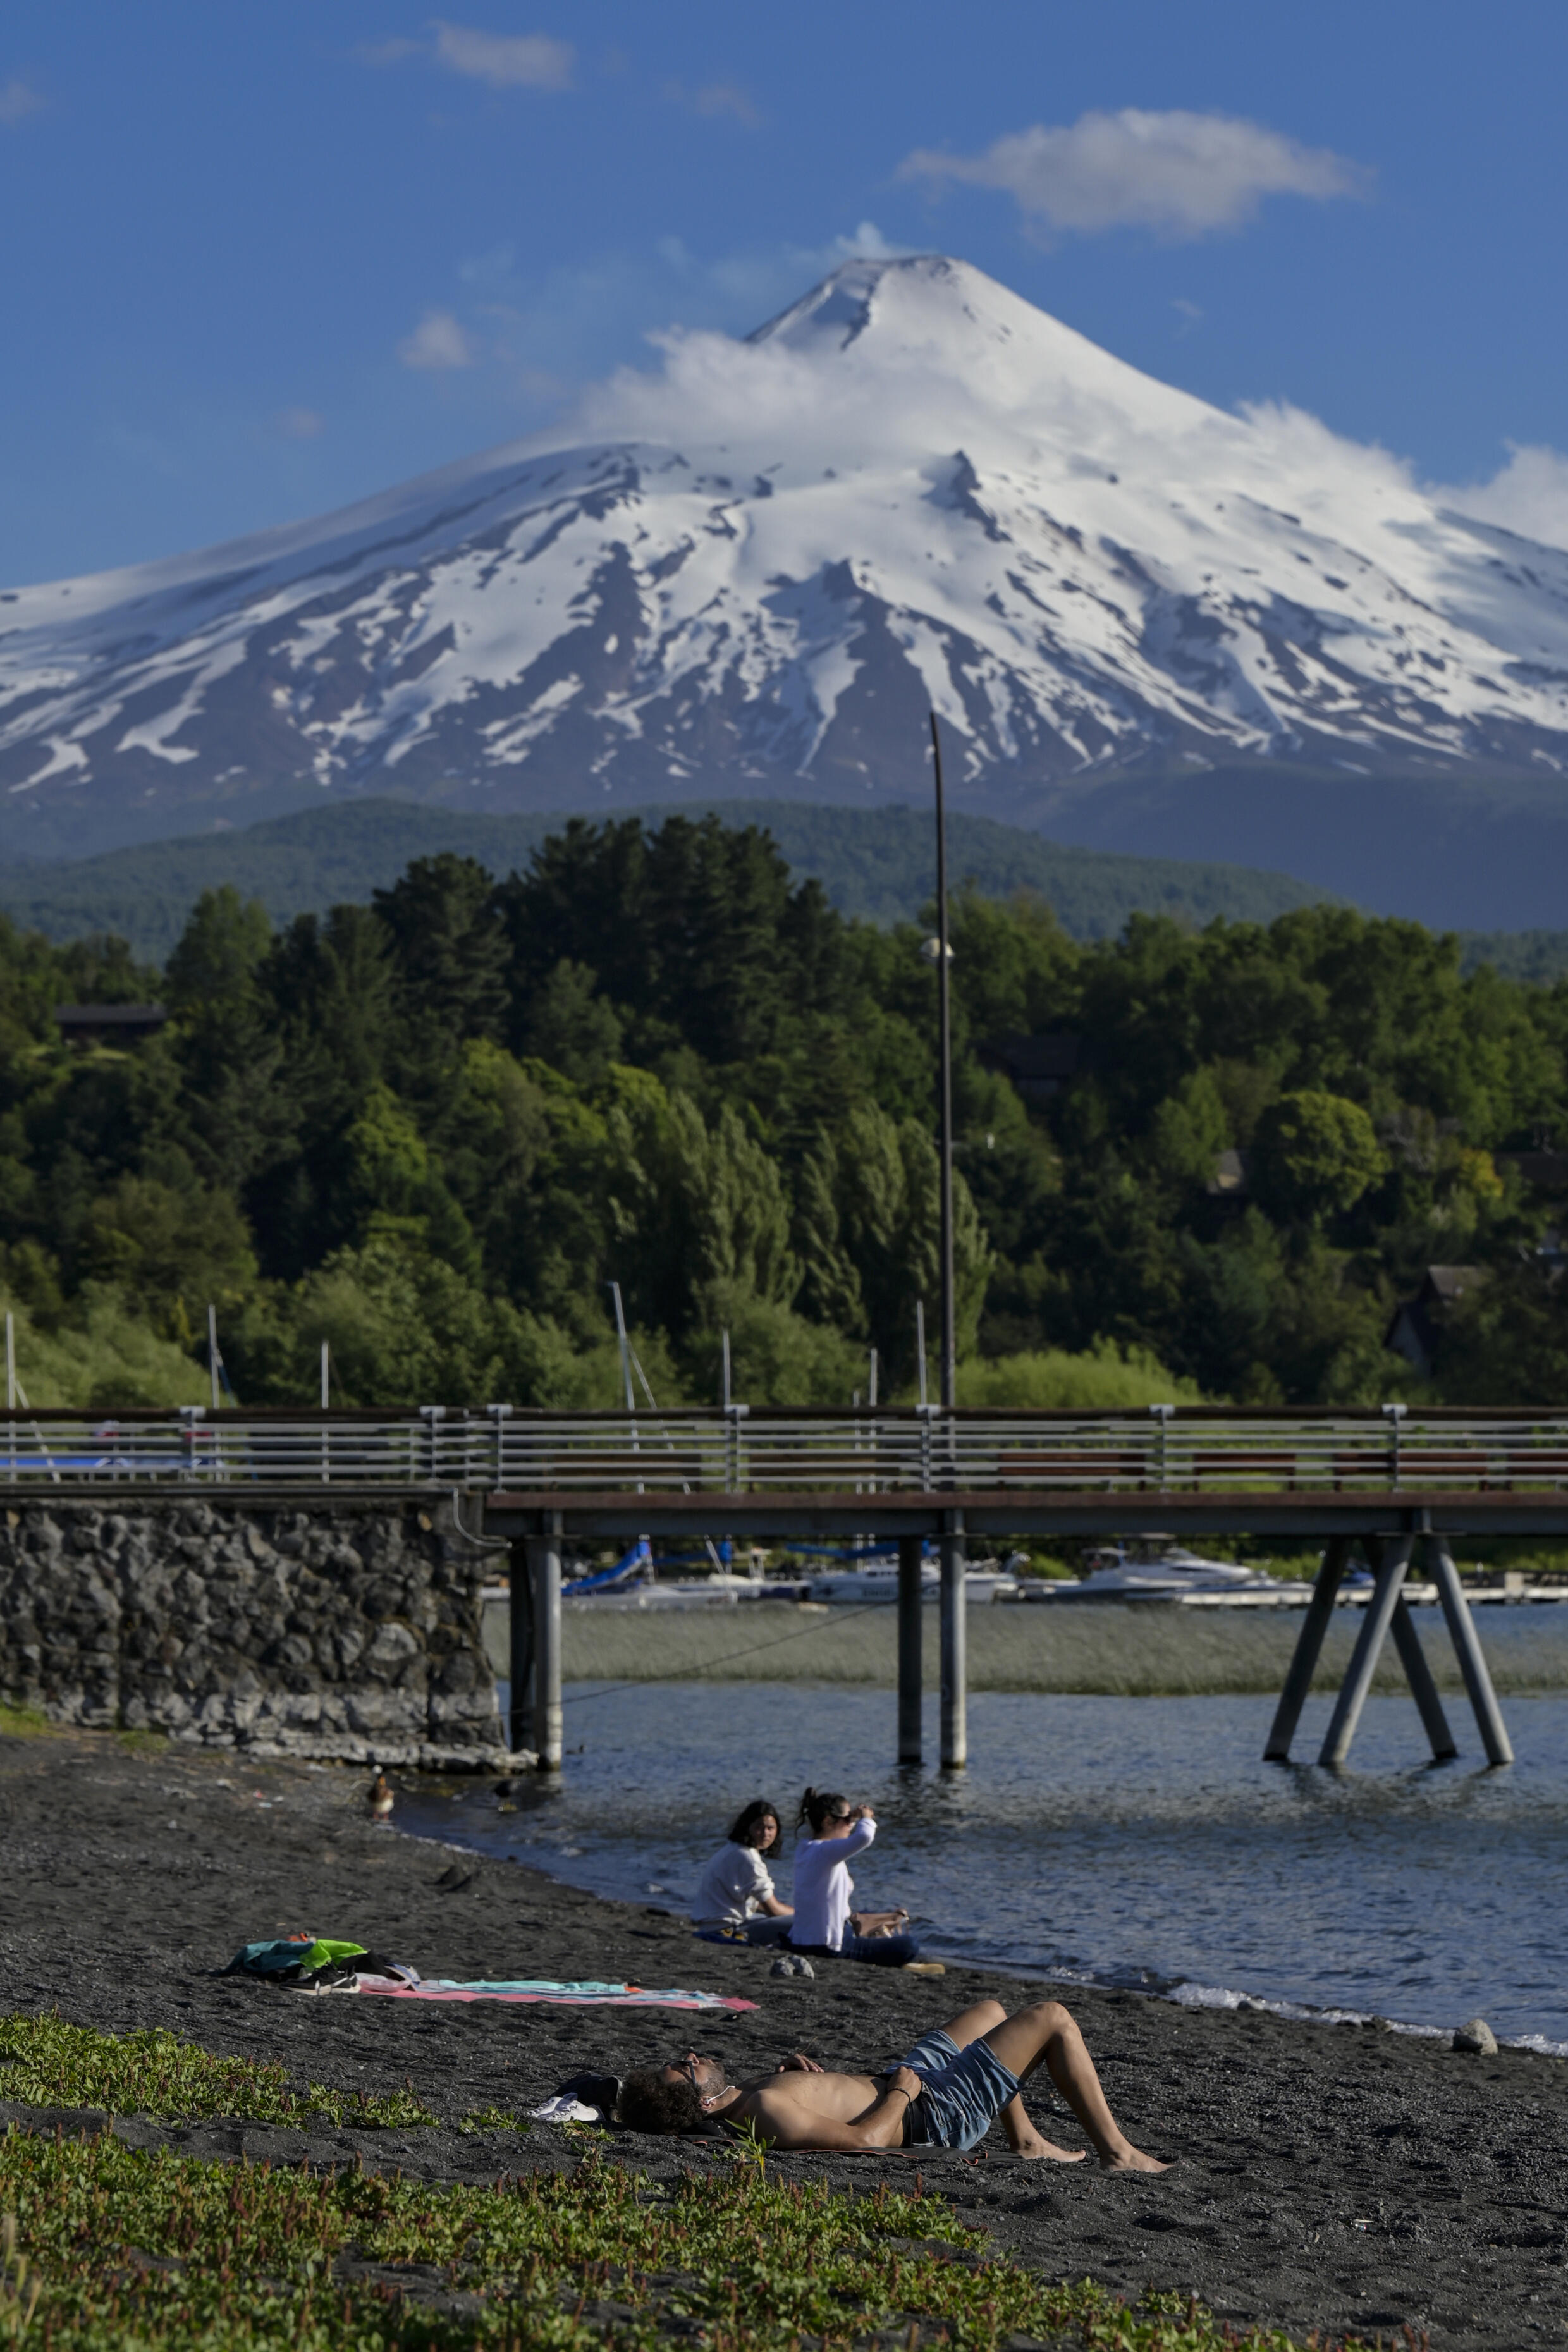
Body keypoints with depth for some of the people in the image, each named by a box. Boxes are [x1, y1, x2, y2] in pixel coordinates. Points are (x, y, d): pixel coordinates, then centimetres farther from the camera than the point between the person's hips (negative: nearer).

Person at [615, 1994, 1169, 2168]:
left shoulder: (745, 2098, -8)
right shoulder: (767, 2110, -37)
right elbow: (863, 2139, -38)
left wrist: (789, 2071, -2)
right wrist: (901, 2090, -21)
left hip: (909, 2086, 10)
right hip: (939, 2115, -10)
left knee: (990, 2011, 33)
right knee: (1052, 2018, -2)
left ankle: (1025, 2141, 40)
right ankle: (1113, 2150, 9)